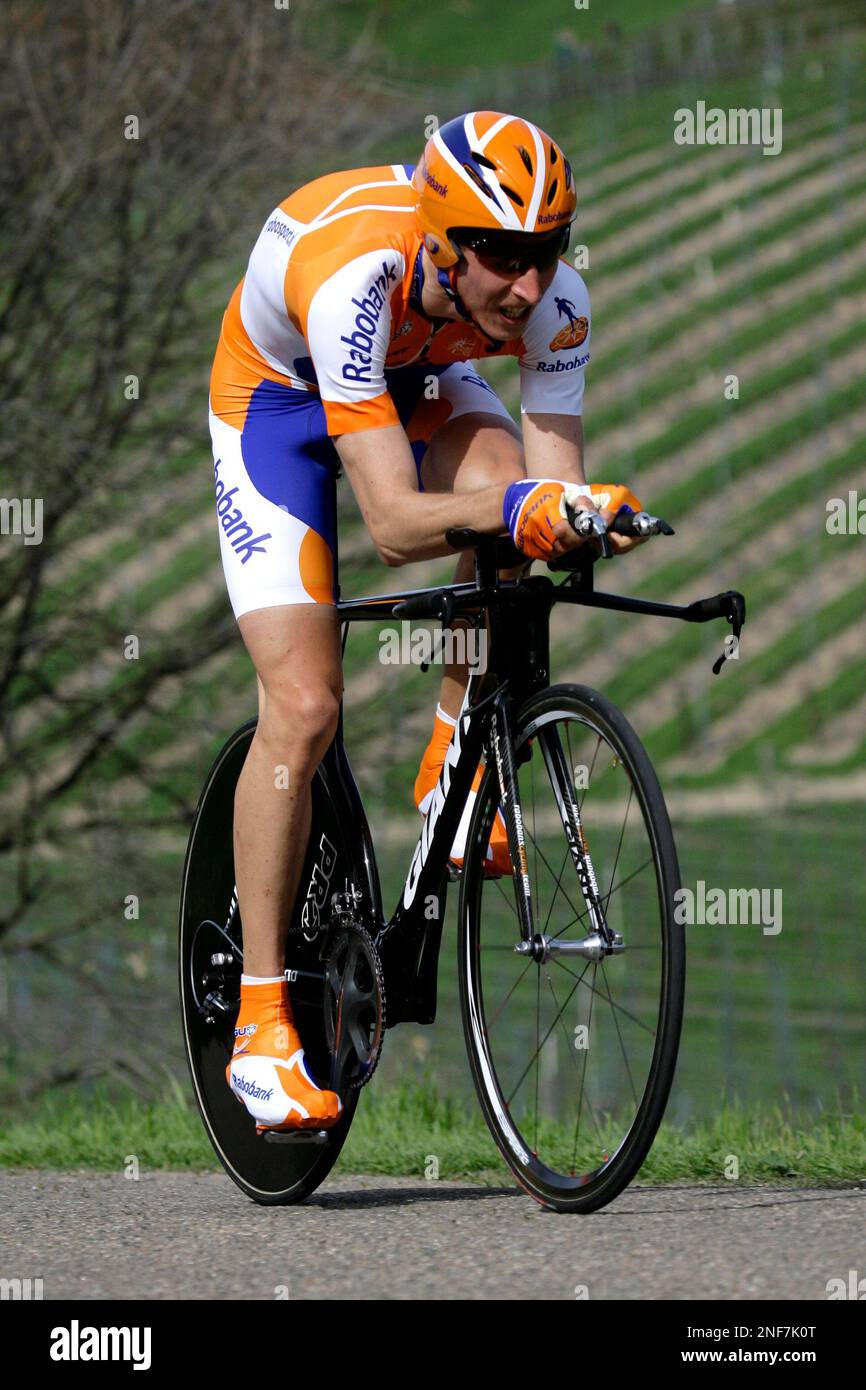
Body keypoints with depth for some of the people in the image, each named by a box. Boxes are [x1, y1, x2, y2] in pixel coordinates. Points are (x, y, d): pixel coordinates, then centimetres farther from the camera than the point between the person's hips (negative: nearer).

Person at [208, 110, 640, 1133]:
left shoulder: (552, 299, -29)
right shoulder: (352, 277, -42)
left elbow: (551, 484, -26)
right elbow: (395, 526, -45)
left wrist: (579, 514, -48)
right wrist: (509, 506, -61)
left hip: (418, 382, 4)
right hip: (278, 398, -4)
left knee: (504, 481, -31)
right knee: (303, 706, -16)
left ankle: (454, 765, -8)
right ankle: (260, 1023, -7)